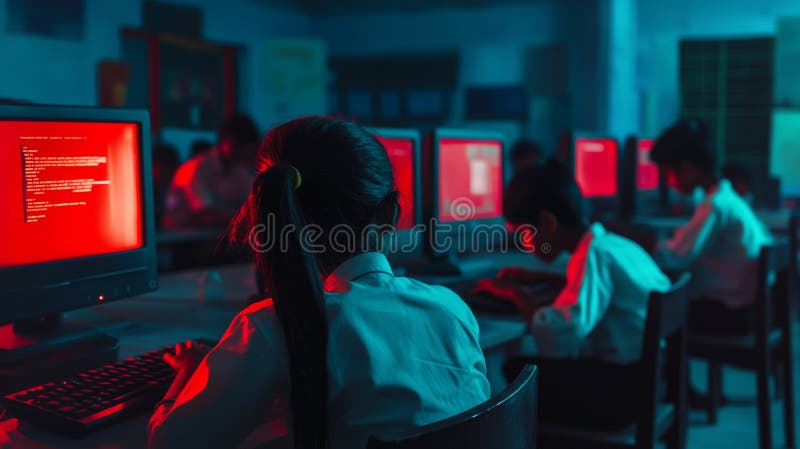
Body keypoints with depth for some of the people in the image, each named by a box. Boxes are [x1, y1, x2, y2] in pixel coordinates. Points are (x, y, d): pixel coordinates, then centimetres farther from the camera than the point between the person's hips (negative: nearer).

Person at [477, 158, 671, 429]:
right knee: (530, 366, 12)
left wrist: (514, 295, -16)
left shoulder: (596, 254, -20)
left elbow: (557, 337, -35)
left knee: (517, 372, -1)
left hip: (627, 388, -9)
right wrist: (538, 278, 21)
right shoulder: (612, 243, 7)